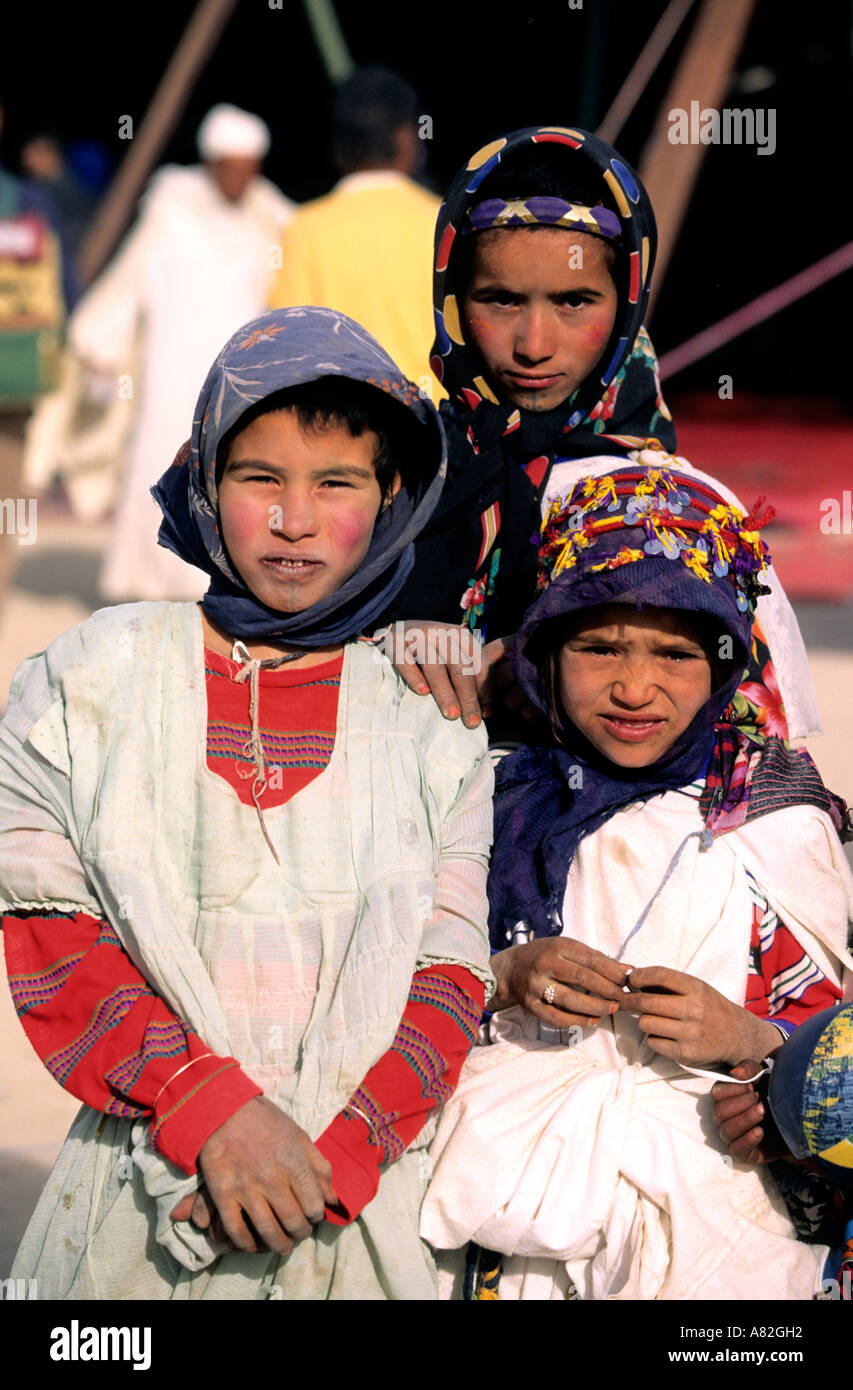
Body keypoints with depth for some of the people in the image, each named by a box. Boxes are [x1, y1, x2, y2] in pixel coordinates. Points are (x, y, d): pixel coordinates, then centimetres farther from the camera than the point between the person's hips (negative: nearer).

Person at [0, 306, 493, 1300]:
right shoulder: (90, 684, 4)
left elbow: (448, 984, 0)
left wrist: (334, 1155, -15)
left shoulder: (433, 728, 5)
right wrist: (210, 1107, -16)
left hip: (366, 1208, 1)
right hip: (141, 1204, 0)